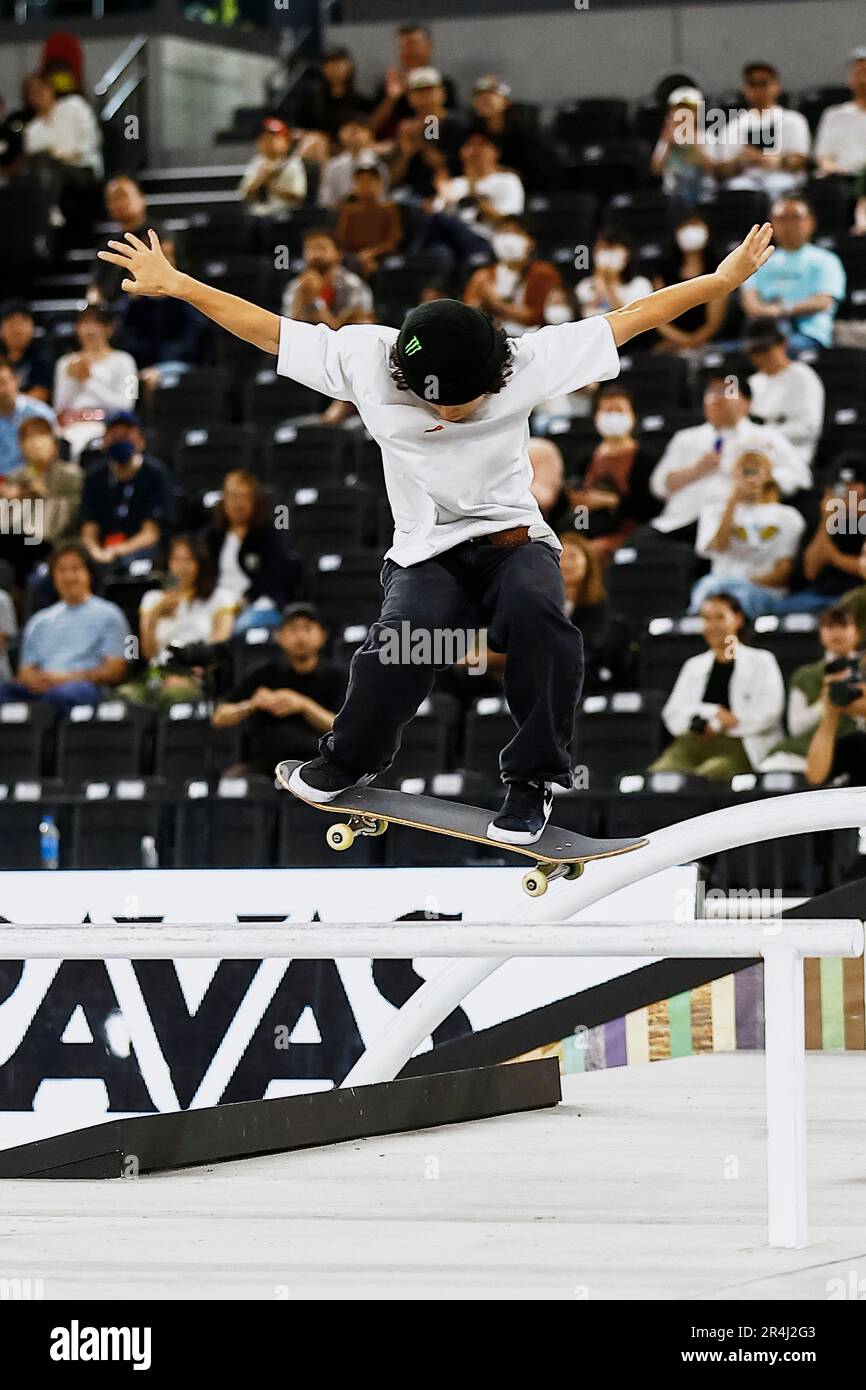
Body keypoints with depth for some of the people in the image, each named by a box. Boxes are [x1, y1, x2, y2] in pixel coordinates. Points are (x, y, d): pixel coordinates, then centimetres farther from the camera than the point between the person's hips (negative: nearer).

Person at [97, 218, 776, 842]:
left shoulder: (529, 361, -9)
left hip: (514, 540, 0)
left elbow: (626, 321, -4)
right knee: (404, 635, -31)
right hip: (427, 553, 0)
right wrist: (172, 283, -1)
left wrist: (723, 279, -4)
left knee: (537, 612, -35)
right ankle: (352, 757, 2)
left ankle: (535, 777, -17)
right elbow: (267, 328, -2)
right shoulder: (366, 360, -8)